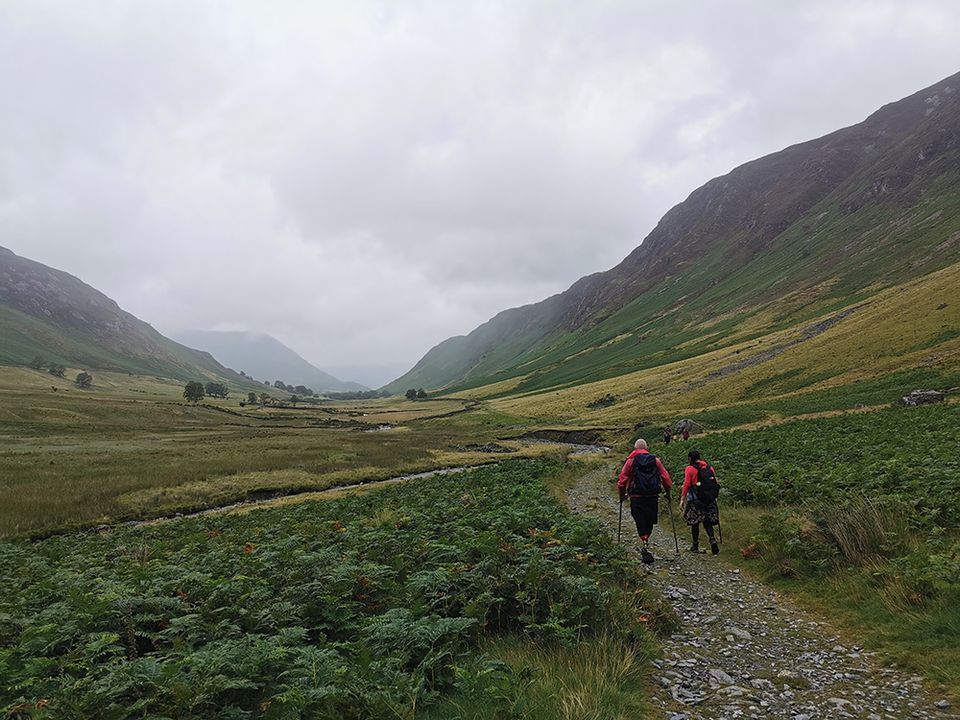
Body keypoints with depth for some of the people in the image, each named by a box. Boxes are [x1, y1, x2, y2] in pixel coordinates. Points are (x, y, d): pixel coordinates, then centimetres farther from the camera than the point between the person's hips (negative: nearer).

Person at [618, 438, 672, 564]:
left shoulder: (631, 461, 0)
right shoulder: (655, 460, 7)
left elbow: (622, 481, -3)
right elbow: (666, 478, 4)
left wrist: (622, 495, 12)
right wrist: (668, 493, 18)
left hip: (637, 497, -2)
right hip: (653, 497, 2)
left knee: (641, 522, 1)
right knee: (650, 521, 17)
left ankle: (645, 545, -14)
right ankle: (645, 546, 26)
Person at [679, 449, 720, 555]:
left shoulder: (690, 469, -5)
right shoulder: (709, 467, 8)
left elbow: (686, 485, -10)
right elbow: (716, 482, 9)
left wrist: (682, 500, -9)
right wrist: (713, 495, 17)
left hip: (696, 499, -4)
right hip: (710, 499, 4)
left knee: (695, 522, 7)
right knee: (707, 521, 12)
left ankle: (695, 546, 14)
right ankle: (712, 539, -11)